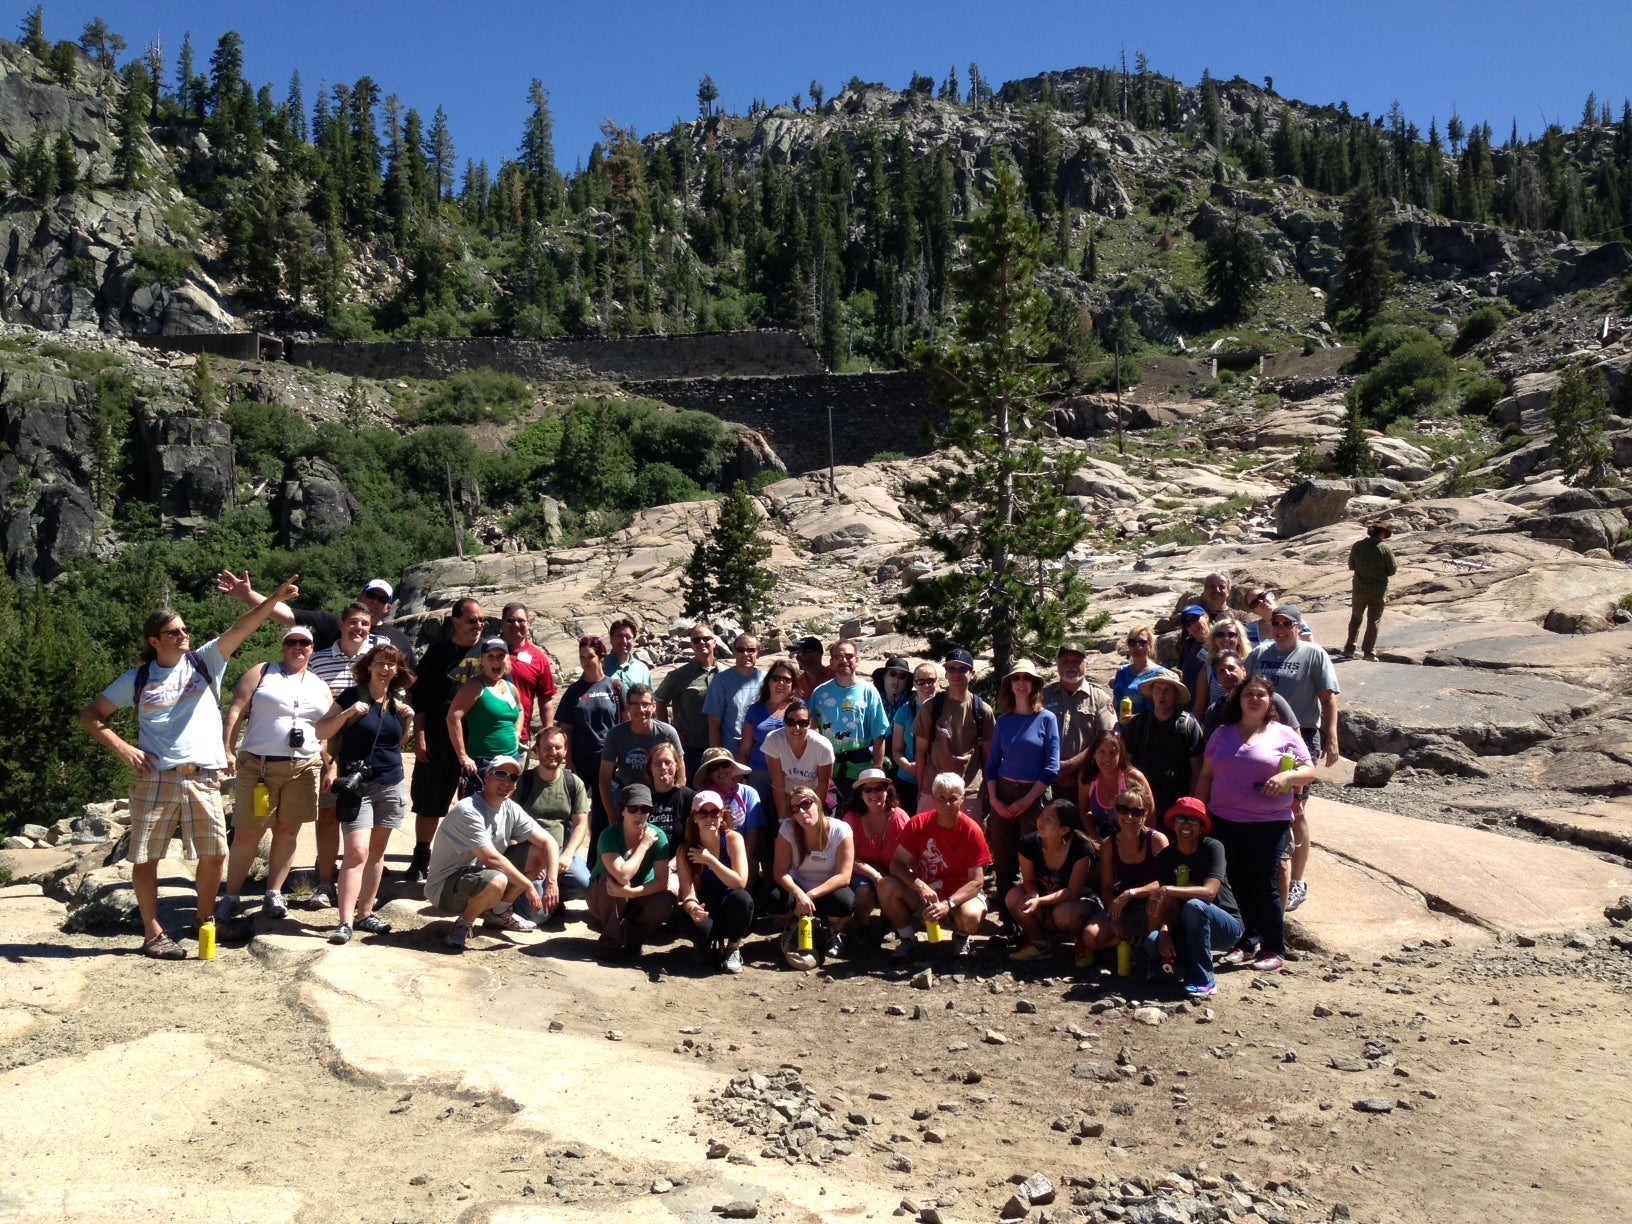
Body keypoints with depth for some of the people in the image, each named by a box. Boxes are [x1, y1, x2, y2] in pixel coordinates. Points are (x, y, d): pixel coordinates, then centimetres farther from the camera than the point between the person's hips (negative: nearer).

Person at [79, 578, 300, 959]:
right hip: (155, 777, -1)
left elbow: (240, 629, -10)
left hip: (203, 777, 1)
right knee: (146, 857, 3)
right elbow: (91, 717, 10)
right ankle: (153, 935, 15)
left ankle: (205, 921, 23)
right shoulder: (137, 679, 4)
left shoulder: (204, 662, 5)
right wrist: (123, 748, -4)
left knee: (215, 853, 2)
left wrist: (274, 598, -24)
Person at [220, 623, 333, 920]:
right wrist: (228, 750, -11)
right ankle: (231, 896, 11)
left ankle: (274, 894, 15)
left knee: (288, 831, 6)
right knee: (246, 833, -1)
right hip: (258, 765, -3)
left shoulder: (320, 687, 15)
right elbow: (236, 711, -1)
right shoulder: (262, 672, 6)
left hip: (303, 768, 3)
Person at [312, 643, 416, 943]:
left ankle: (365, 913, 20)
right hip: (357, 785, -5)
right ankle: (346, 922, -13)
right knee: (357, 851, -13)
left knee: (377, 851, 10)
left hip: (391, 786, 5)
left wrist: (408, 722, 3)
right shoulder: (351, 696, -6)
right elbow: (321, 732, -7)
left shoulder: (397, 702, 8)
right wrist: (347, 713, -20)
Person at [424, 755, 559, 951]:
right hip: (444, 888, -8)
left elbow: (548, 842, 0)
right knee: (496, 881, -38)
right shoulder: (468, 811, -24)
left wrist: (551, 881, -14)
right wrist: (528, 886, -22)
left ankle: (499, 913, 11)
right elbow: (491, 859, -29)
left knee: (538, 854, -3)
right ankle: (463, 924, -8)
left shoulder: (511, 809, -1)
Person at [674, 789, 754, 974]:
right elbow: (688, 893, -15)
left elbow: (740, 883, -21)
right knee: (684, 916, -34)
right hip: (707, 913, 1)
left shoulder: (733, 839, -12)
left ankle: (733, 949, -6)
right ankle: (713, 949, 2)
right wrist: (692, 907, -39)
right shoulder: (685, 851, -7)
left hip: (733, 914, -1)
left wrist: (709, 859, -26)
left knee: (741, 898, -35)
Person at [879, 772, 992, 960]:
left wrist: (948, 904, -34)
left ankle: (961, 937, 4)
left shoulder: (972, 831, -16)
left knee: (970, 916, -36)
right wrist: (921, 886, -31)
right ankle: (907, 937, 1)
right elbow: (897, 864, -13)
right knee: (886, 886, -25)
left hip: (960, 895, -2)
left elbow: (977, 881, -18)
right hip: (923, 895, 2)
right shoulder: (918, 823, -10)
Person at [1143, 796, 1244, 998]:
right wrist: (1164, 931, -27)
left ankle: (1203, 981, -22)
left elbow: (1209, 892, -28)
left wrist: (1167, 890, -38)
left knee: (1194, 905, -35)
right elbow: (1172, 907, -7)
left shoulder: (1212, 848, -14)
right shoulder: (1165, 857, -2)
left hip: (1226, 925, -3)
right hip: (1190, 928, 3)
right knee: (1153, 942, -27)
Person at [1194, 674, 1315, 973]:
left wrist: (1287, 776, -19)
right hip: (1224, 823, 3)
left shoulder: (1284, 734, 4)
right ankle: (1244, 943, 19)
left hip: (1268, 824, -3)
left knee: (1262, 886, -2)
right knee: (1236, 885, 6)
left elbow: (1309, 771, 2)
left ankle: (1274, 949, 11)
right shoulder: (1223, 733, 12)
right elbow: (1206, 776, 13)